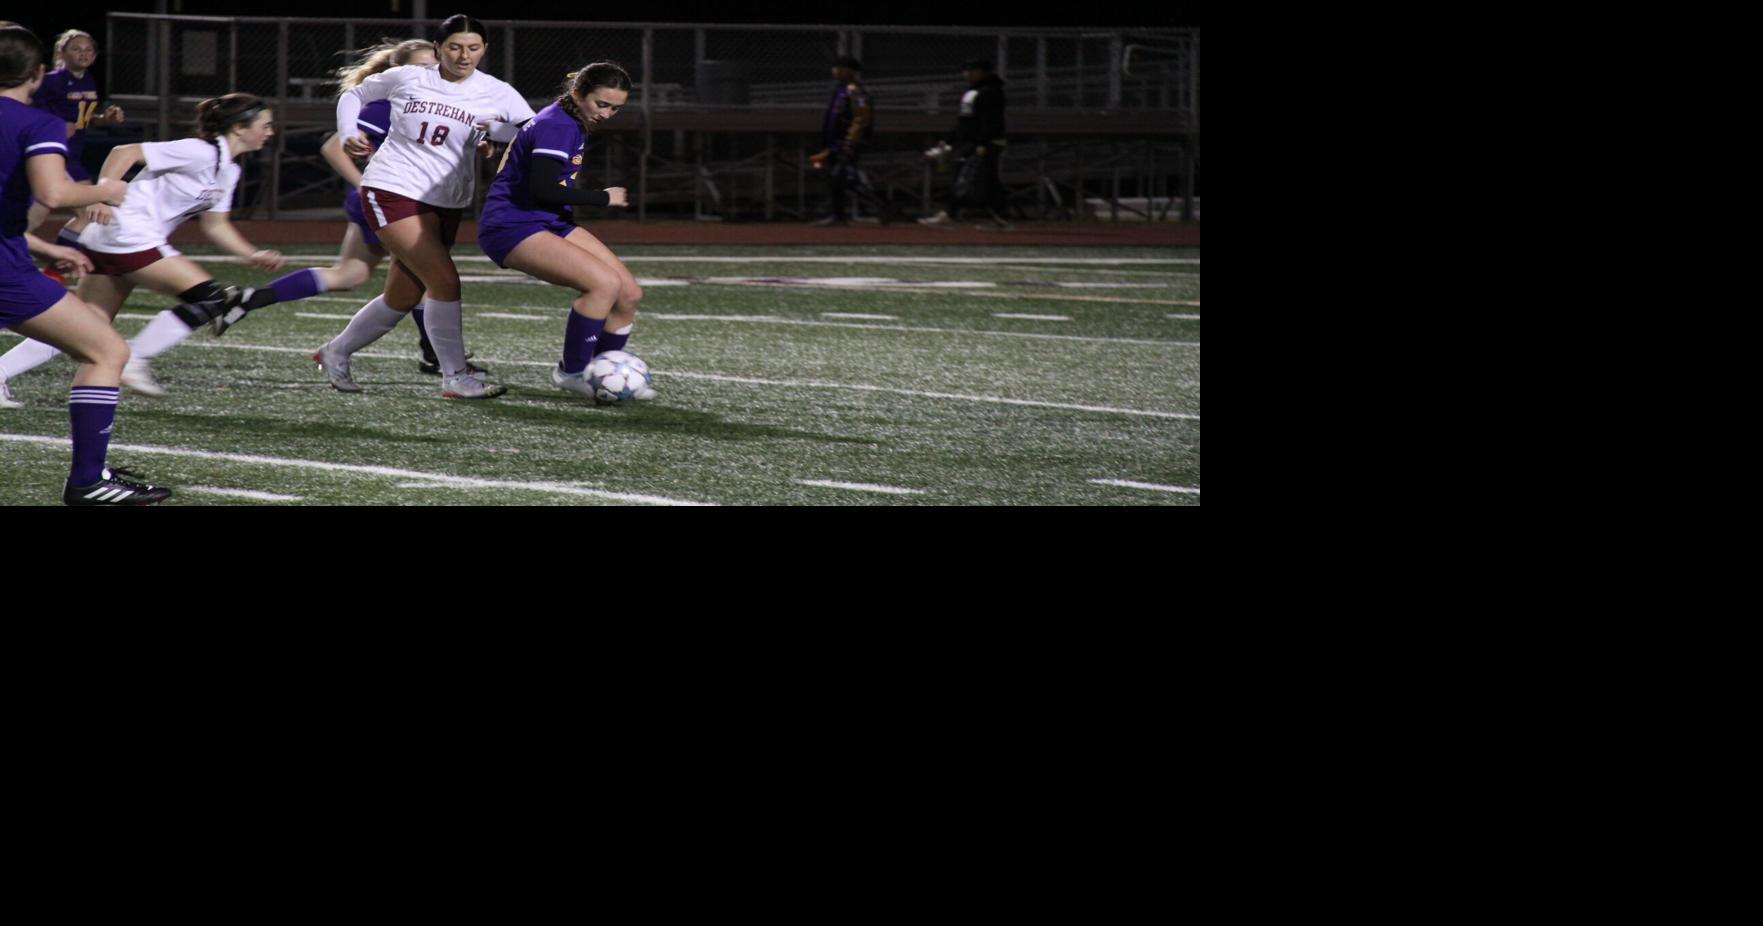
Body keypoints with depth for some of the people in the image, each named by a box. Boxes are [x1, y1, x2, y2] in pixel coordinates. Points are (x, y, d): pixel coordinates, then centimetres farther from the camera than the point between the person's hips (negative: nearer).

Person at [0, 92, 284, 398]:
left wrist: (254, 255, 12)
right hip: (126, 234, -10)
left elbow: (215, 226, 23)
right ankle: (135, 362, -10)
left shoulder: (228, 171, 15)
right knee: (211, 297, -13)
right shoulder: (200, 153, -14)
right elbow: (124, 153, -17)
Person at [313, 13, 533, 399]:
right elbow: (354, 95, 13)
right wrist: (349, 134, -4)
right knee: (445, 282, -18)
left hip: (445, 204, 4)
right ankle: (455, 378, -10)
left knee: (403, 297, 11)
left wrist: (498, 128, -23)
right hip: (392, 192, -4)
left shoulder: (496, 94, -1)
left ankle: (336, 353, 33)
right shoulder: (406, 79, -3)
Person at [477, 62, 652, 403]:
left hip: (550, 223, 10)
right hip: (512, 227, -10)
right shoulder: (557, 126, -19)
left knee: (629, 294, 2)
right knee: (605, 282, -25)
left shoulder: (573, 124, 12)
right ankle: (571, 372, -11)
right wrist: (603, 198, -18)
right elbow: (542, 189, -28)